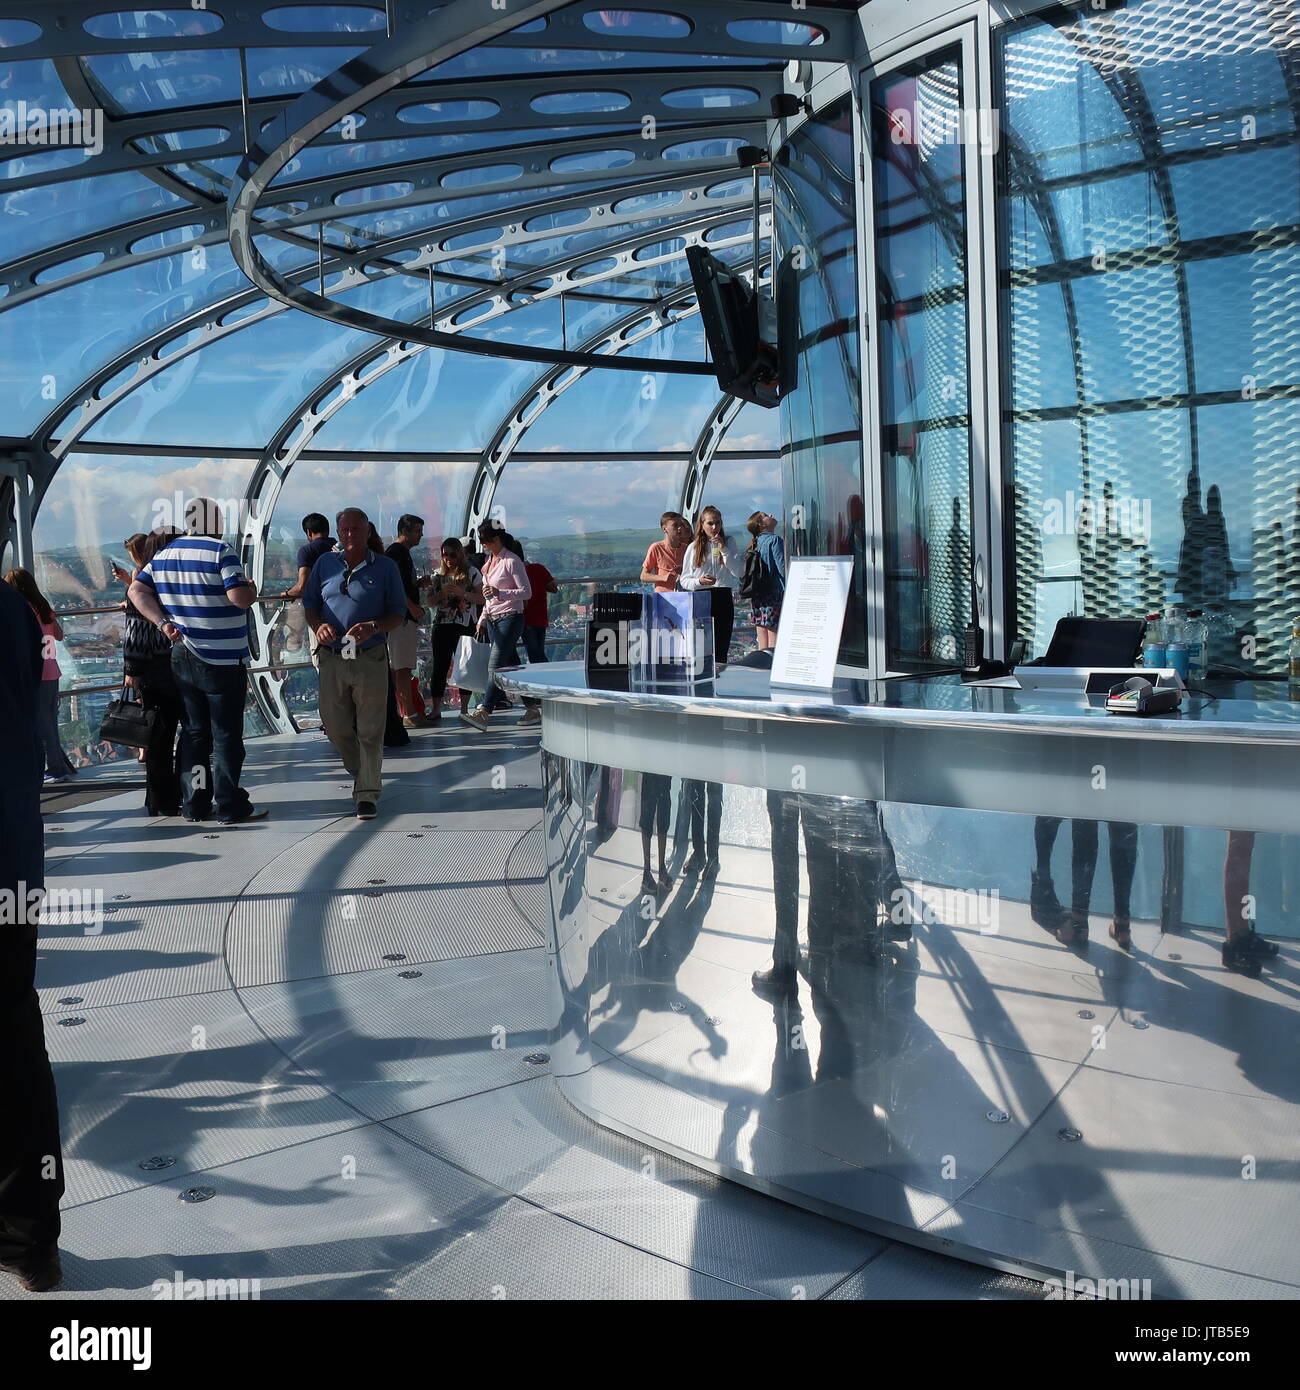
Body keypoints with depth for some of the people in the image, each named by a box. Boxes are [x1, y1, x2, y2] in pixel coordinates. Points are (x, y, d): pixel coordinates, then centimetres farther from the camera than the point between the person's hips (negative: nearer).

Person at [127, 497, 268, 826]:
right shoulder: (220, 552, -12)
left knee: (193, 732, 14)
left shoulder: (163, 555, 9)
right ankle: (230, 807, 3)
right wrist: (252, 589, 0)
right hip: (223, 662, -6)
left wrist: (162, 623, -1)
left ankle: (194, 805, 17)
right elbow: (240, 597, -21)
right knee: (226, 735, 0)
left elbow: (136, 591, 8)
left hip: (182, 659, 6)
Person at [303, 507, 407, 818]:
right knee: (336, 728, 9)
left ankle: (367, 794, 4)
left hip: (371, 660, -3)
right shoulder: (325, 564, 10)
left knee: (369, 731, -3)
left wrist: (373, 627, -16)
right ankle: (359, 772, 35)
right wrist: (317, 626, -8)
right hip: (332, 660, 3)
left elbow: (398, 614, 3)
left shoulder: (384, 567, 3)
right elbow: (309, 605, 14)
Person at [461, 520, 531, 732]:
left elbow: (527, 592, -12)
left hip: (510, 618, -8)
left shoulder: (511, 561, -9)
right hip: (493, 620, 8)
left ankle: (483, 713, -26)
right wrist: (482, 619, 21)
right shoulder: (489, 562, 16)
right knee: (512, 666, 11)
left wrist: (500, 593, -23)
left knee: (495, 667, -17)